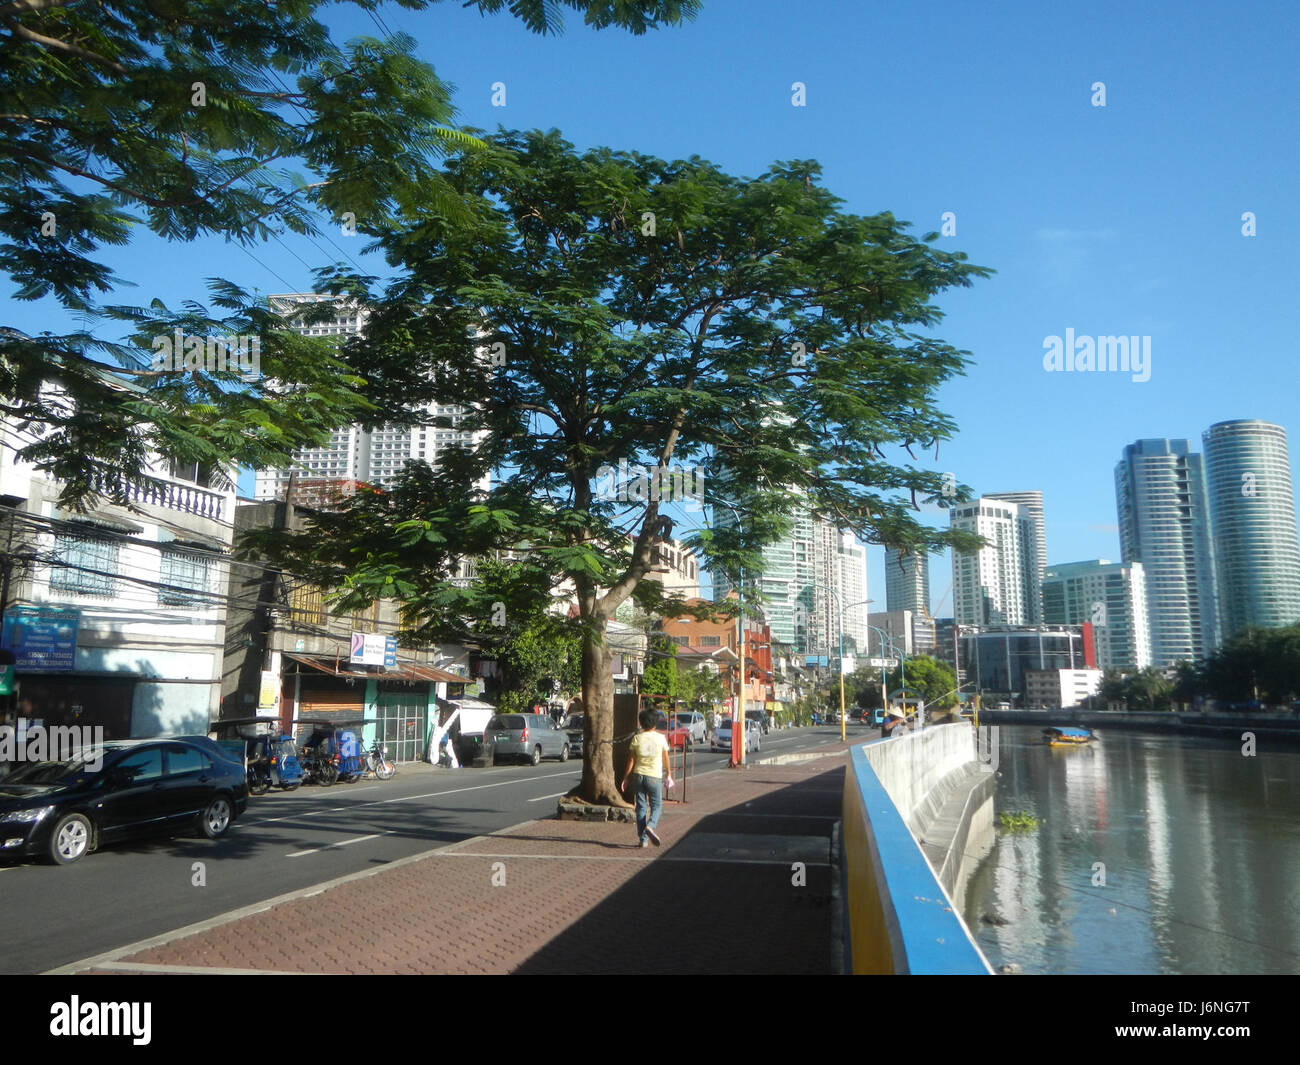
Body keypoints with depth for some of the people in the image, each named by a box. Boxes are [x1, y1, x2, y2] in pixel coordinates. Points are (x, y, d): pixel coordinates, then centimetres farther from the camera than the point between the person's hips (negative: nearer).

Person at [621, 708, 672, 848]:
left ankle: (643, 839, 7)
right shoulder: (661, 738, -2)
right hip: (654, 776, -2)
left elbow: (631, 760, 1)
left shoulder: (637, 738, 1)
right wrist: (668, 775, 17)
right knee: (656, 806, 9)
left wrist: (626, 778, 8)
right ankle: (650, 826, -18)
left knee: (641, 807, 8)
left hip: (638, 775, 2)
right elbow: (666, 759, 4)